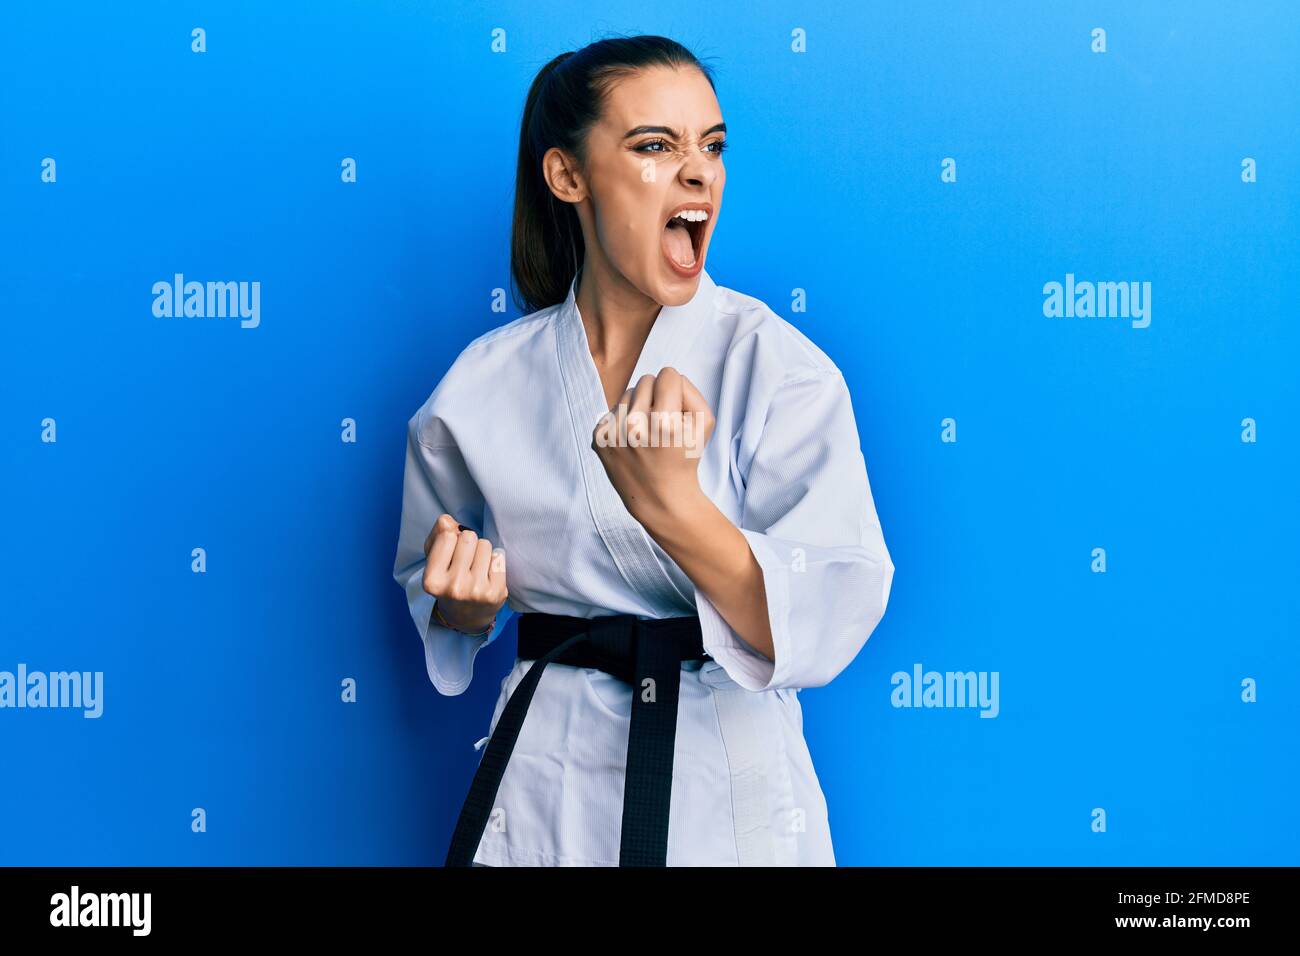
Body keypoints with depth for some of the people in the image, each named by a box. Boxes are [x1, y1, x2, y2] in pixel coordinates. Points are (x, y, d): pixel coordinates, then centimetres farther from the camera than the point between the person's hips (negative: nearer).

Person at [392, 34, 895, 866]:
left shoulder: (778, 363, -11)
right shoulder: (484, 384, -4)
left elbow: (826, 627, -17)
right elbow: (441, 607, 10)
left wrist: (671, 501, -28)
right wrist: (466, 600, -12)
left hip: (731, 795, -1)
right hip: (544, 799, 2)